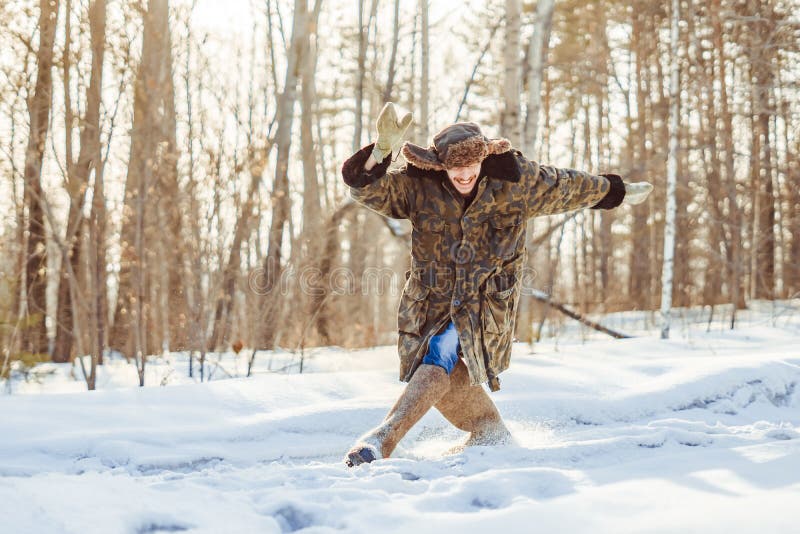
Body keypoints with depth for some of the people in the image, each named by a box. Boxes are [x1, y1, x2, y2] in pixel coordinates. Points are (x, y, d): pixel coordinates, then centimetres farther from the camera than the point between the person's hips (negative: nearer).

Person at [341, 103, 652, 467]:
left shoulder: (515, 181, -5)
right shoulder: (418, 185, -7)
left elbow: (570, 187, 11)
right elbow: (369, 189, -17)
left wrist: (616, 192, 26)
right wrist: (381, 152, -37)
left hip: (486, 306, -3)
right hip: (431, 302, 3)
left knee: (440, 356, -24)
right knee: (450, 378, -9)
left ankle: (382, 439, -32)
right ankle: (491, 432, 18)